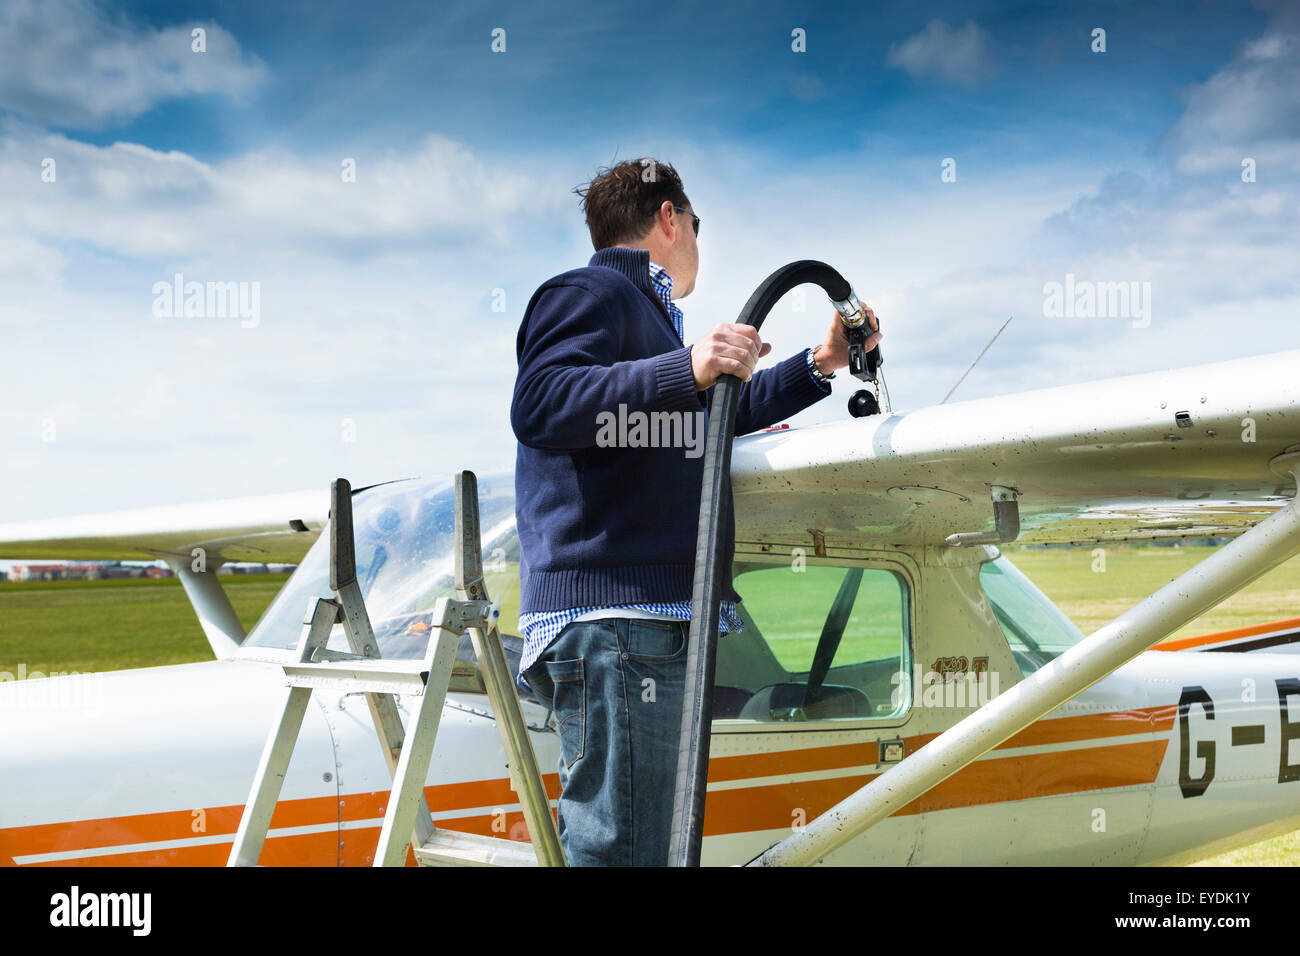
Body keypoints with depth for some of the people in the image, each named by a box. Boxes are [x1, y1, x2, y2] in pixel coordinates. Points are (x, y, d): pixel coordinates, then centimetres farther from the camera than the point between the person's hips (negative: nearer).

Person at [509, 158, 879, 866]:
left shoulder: (641, 307, 30)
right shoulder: (590, 292, -2)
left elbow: (711, 418, 44)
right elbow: (537, 406, -21)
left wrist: (818, 366, 44)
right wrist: (685, 369, -28)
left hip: (655, 622, 11)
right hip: (610, 620, -11)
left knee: (655, 842, 11)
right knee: (620, 851, -15)